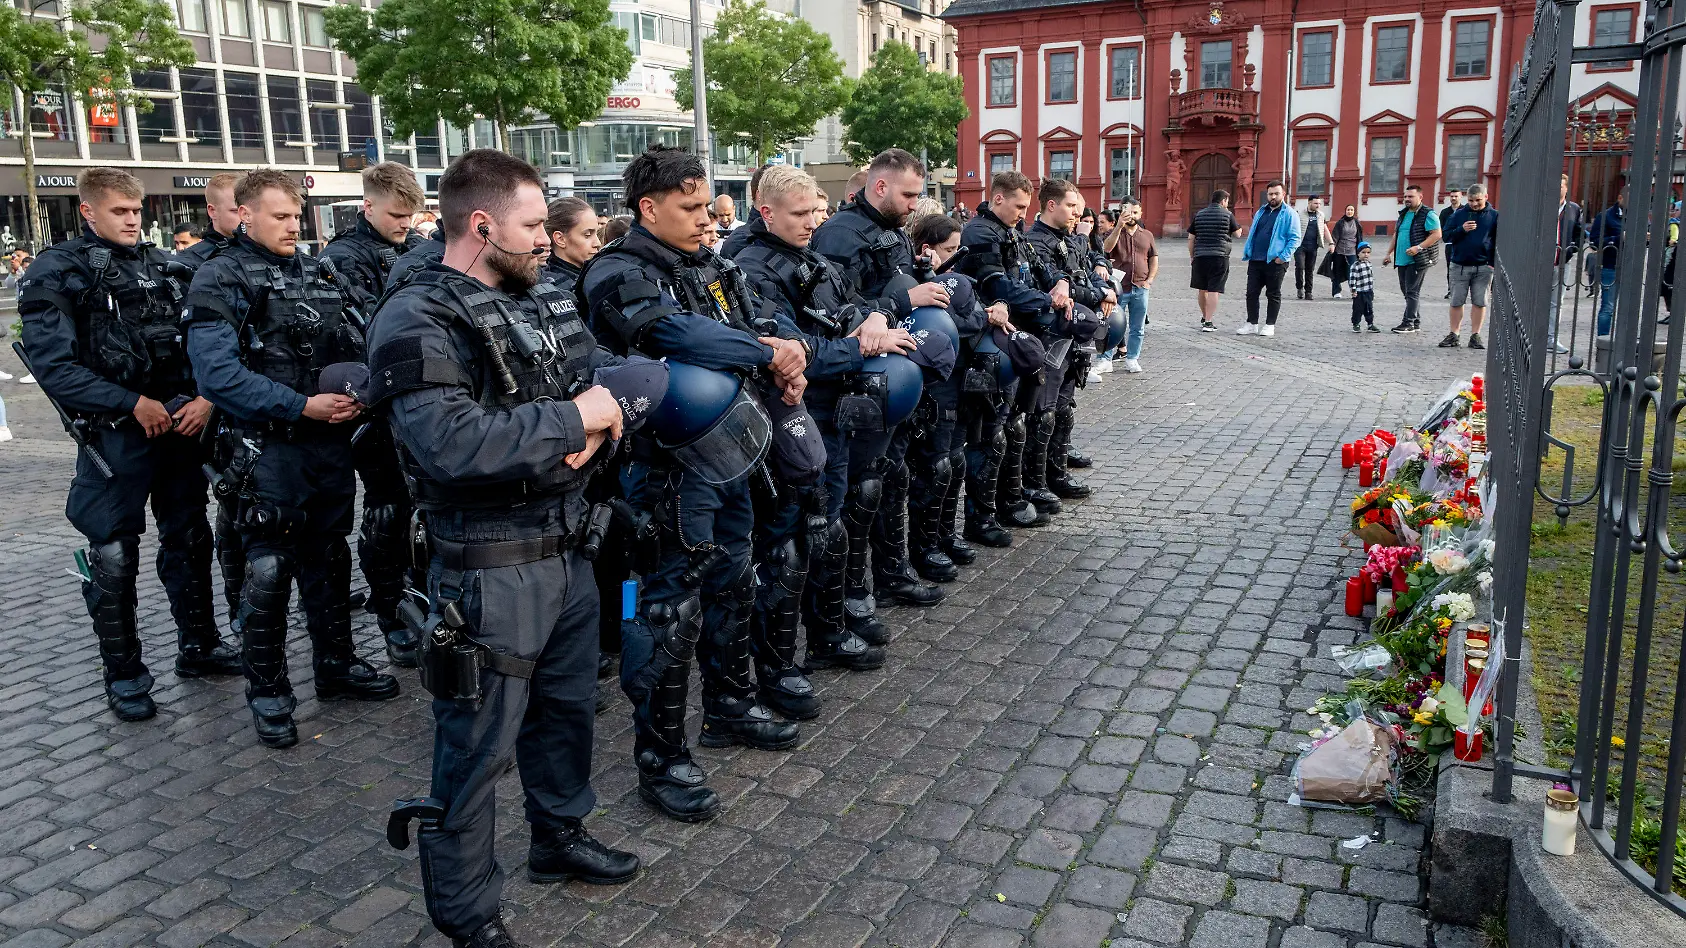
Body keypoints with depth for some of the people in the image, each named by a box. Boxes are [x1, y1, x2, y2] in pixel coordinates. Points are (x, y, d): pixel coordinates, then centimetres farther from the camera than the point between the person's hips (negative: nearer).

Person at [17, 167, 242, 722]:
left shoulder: (162, 266, 11)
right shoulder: (57, 273, -5)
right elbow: (52, 363, -12)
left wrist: (205, 397, -6)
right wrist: (132, 404, -18)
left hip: (180, 426, 5)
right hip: (114, 436, -5)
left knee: (190, 540, 14)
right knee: (113, 560, 2)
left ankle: (198, 646, 30)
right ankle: (124, 675, 16)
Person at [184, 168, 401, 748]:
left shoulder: (318, 272, 11)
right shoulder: (220, 281, -8)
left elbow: (350, 346, 17)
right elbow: (217, 374, -18)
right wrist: (301, 406, -20)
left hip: (331, 442, 6)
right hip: (268, 449, -6)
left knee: (329, 558, 16)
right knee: (269, 570, 0)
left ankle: (336, 666, 31)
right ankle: (268, 692, 15)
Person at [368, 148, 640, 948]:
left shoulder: (542, 297, 8)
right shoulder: (417, 322, -17)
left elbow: (607, 377, 9)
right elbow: (455, 446, -31)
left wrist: (603, 422, -15)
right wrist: (570, 419, -20)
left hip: (567, 548, 8)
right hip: (489, 570, -8)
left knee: (567, 705, 23)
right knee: (477, 749, 6)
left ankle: (560, 836, 46)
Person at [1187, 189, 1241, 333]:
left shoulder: (1199, 214, 10)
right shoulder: (1227, 215, -1)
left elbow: (1191, 238, 8)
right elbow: (1238, 234, 6)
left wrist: (1192, 256, 15)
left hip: (1200, 256, 4)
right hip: (1219, 257, -4)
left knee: (1202, 289, 15)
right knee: (1214, 290, -4)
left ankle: (1205, 317, 31)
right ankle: (1208, 322, -8)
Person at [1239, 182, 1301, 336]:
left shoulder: (1289, 215, -3)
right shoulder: (1260, 212, 16)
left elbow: (1295, 238, -8)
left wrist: (1283, 256, -17)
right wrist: (1247, 253, 10)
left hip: (1275, 262, -6)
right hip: (1255, 261, 6)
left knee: (1273, 295, 5)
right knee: (1252, 293, 6)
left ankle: (1270, 325, 12)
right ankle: (1252, 324, 16)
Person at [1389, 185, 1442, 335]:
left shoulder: (1428, 214, -8)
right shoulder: (1403, 213, 16)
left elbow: (1437, 234, -15)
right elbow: (1396, 234, 25)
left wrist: (1418, 247, -24)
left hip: (1418, 261, -8)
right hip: (1402, 260, 8)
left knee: (1412, 292, -8)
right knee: (1406, 291, 10)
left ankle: (1408, 323, -6)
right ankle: (1416, 322, 18)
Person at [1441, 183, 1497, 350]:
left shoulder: (1494, 215, 2)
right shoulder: (1459, 214, 4)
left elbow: (1499, 241, 1)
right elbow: (1446, 235, 2)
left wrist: (1495, 263, -8)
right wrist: (1462, 229, -16)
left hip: (1484, 267, -1)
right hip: (1460, 266, 1)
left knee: (1479, 302, 4)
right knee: (1456, 302, 4)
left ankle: (1475, 335, 12)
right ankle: (1453, 335, 12)